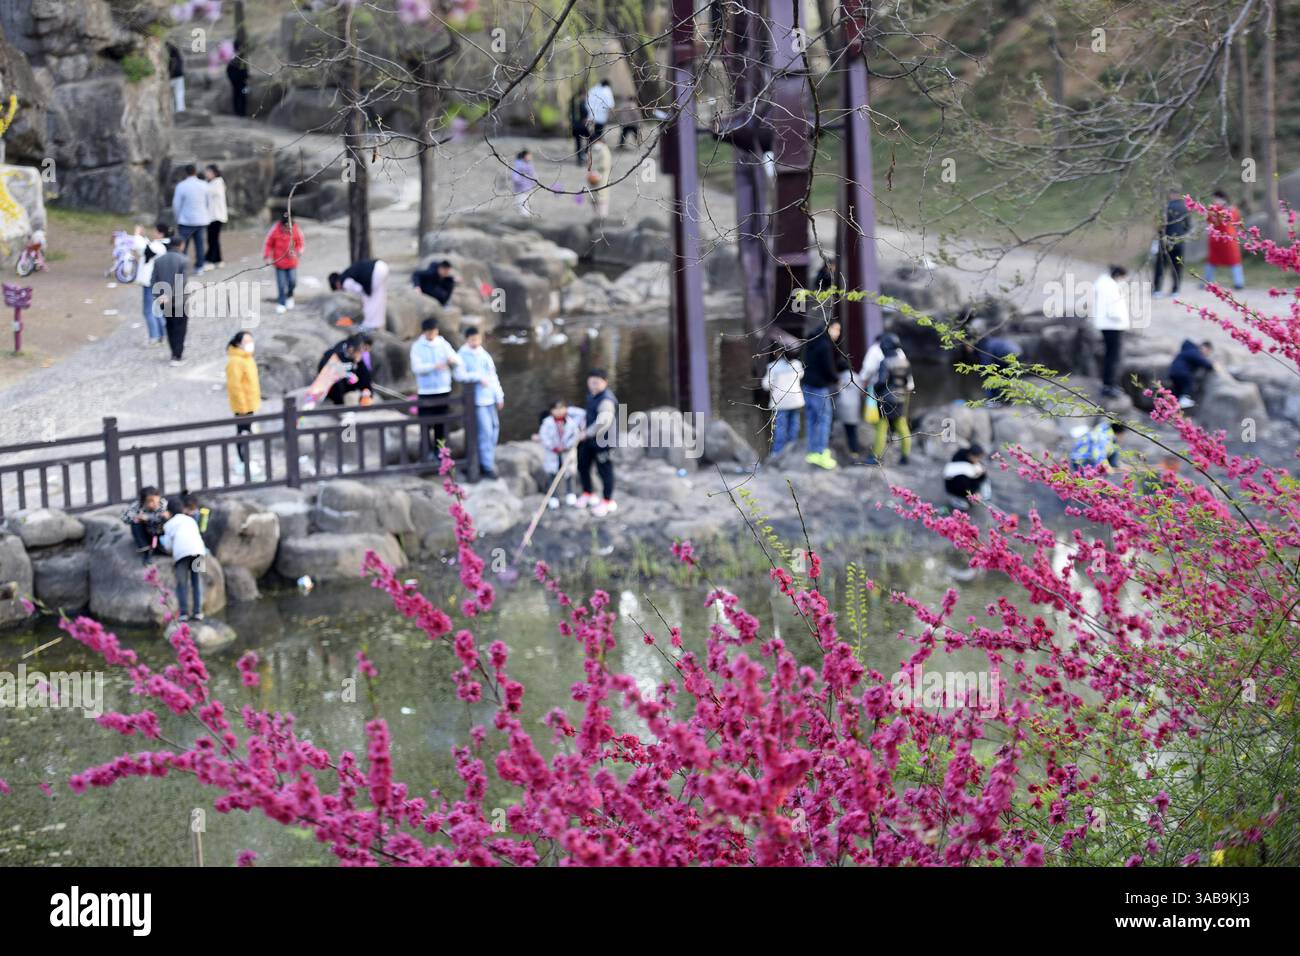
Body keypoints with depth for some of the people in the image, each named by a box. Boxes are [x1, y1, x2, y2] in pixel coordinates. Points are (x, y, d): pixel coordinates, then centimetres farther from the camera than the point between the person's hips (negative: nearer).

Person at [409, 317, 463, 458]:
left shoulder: (443, 344, 6)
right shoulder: (417, 347, -1)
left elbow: (458, 361, 1)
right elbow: (416, 367, -13)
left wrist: (453, 360, -23)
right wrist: (434, 366, -28)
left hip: (443, 390, 3)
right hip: (426, 392, -3)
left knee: (441, 424, 6)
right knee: (426, 424, -6)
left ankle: (439, 451, 15)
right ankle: (426, 451, 1)